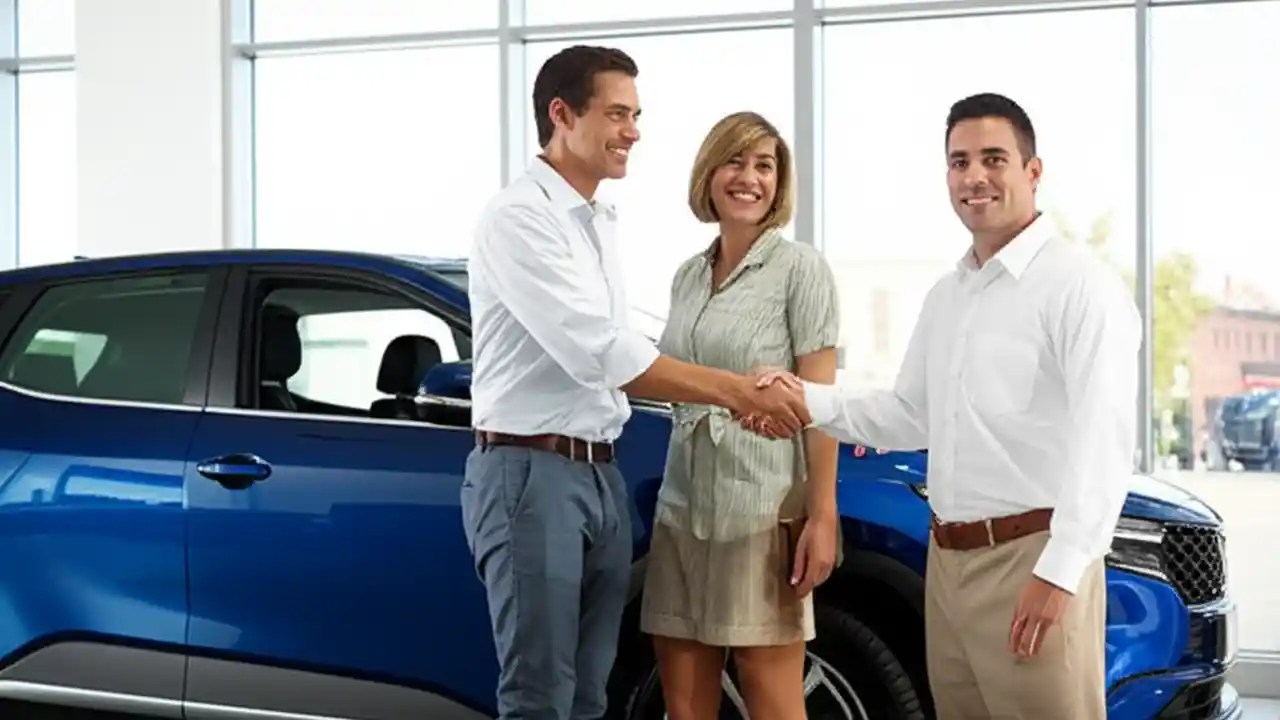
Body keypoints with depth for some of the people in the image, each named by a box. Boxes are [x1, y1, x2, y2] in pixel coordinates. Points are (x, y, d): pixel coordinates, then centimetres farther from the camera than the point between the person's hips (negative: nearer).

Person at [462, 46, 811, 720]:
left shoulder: (598, 223, 16)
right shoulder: (519, 216, -13)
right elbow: (597, 352, -20)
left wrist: (733, 398, 6)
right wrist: (734, 391, -18)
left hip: (601, 474, 9)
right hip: (531, 471, -8)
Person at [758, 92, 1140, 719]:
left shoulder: (1079, 283, -9)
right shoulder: (945, 295, 17)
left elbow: (1105, 438, -17)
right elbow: (911, 418, 19)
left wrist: (1060, 571, -24)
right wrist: (810, 400, 3)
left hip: (1032, 557, -8)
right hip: (947, 560, 8)